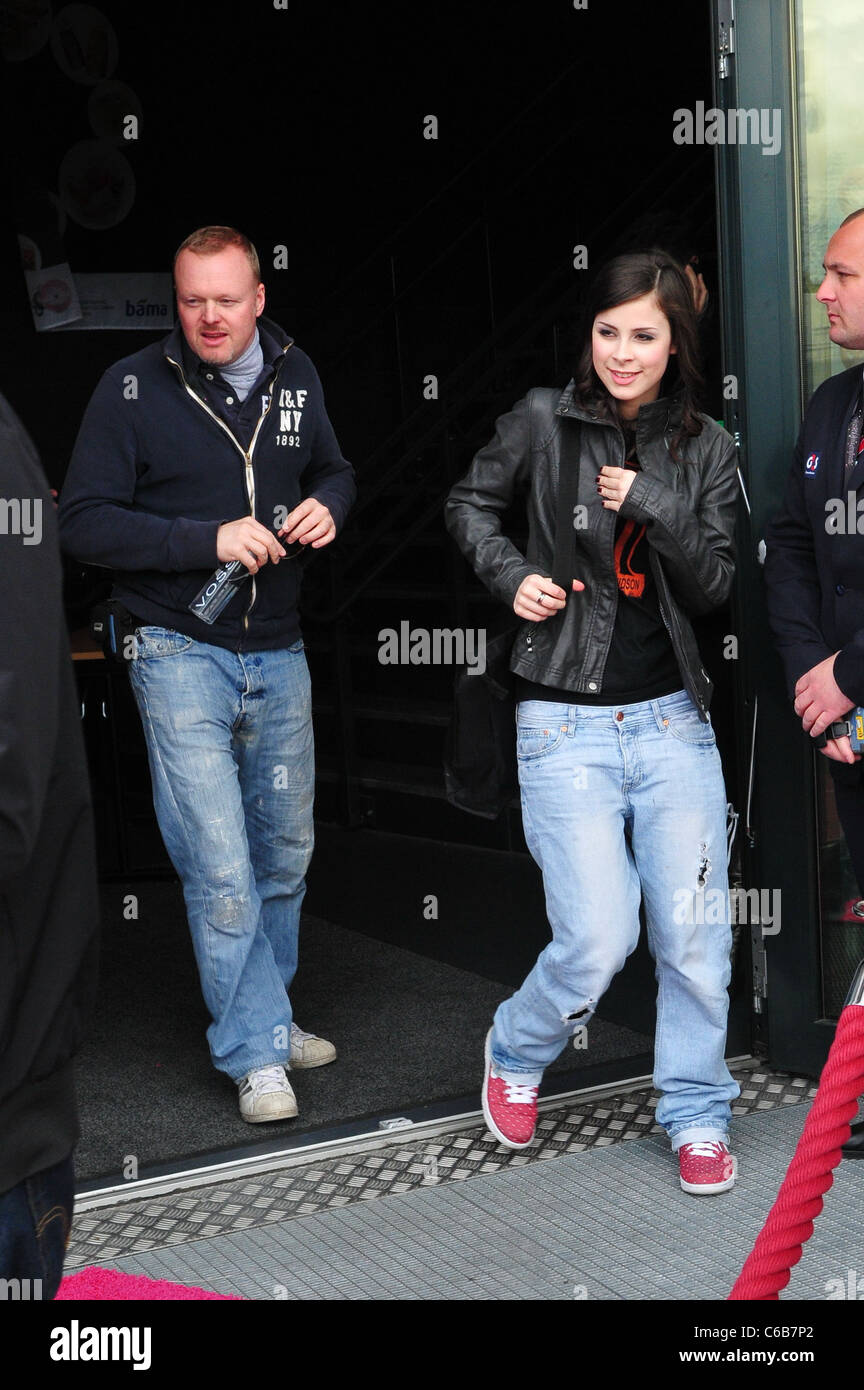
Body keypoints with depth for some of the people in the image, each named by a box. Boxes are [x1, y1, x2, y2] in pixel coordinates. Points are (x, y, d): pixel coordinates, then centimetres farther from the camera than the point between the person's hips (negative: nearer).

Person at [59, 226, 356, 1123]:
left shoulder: (295, 376, 6)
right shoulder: (133, 387, -8)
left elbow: (333, 469, 22)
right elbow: (83, 522, -11)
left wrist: (328, 503, -3)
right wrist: (208, 539, -21)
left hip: (277, 654, 5)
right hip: (180, 654, -5)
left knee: (285, 852, 14)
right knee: (221, 870, -8)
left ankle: (262, 1015, 33)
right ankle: (257, 1053, 8)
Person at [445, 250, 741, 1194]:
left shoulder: (706, 449, 6)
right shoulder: (544, 421, -1)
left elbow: (714, 585, 2)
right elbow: (468, 505, 13)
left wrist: (656, 505, -13)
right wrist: (513, 577, -4)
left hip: (672, 718, 3)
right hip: (567, 724, -3)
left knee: (695, 935, 2)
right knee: (598, 940, -7)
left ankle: (697, 1115, 24)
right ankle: (515, 1056, 24)